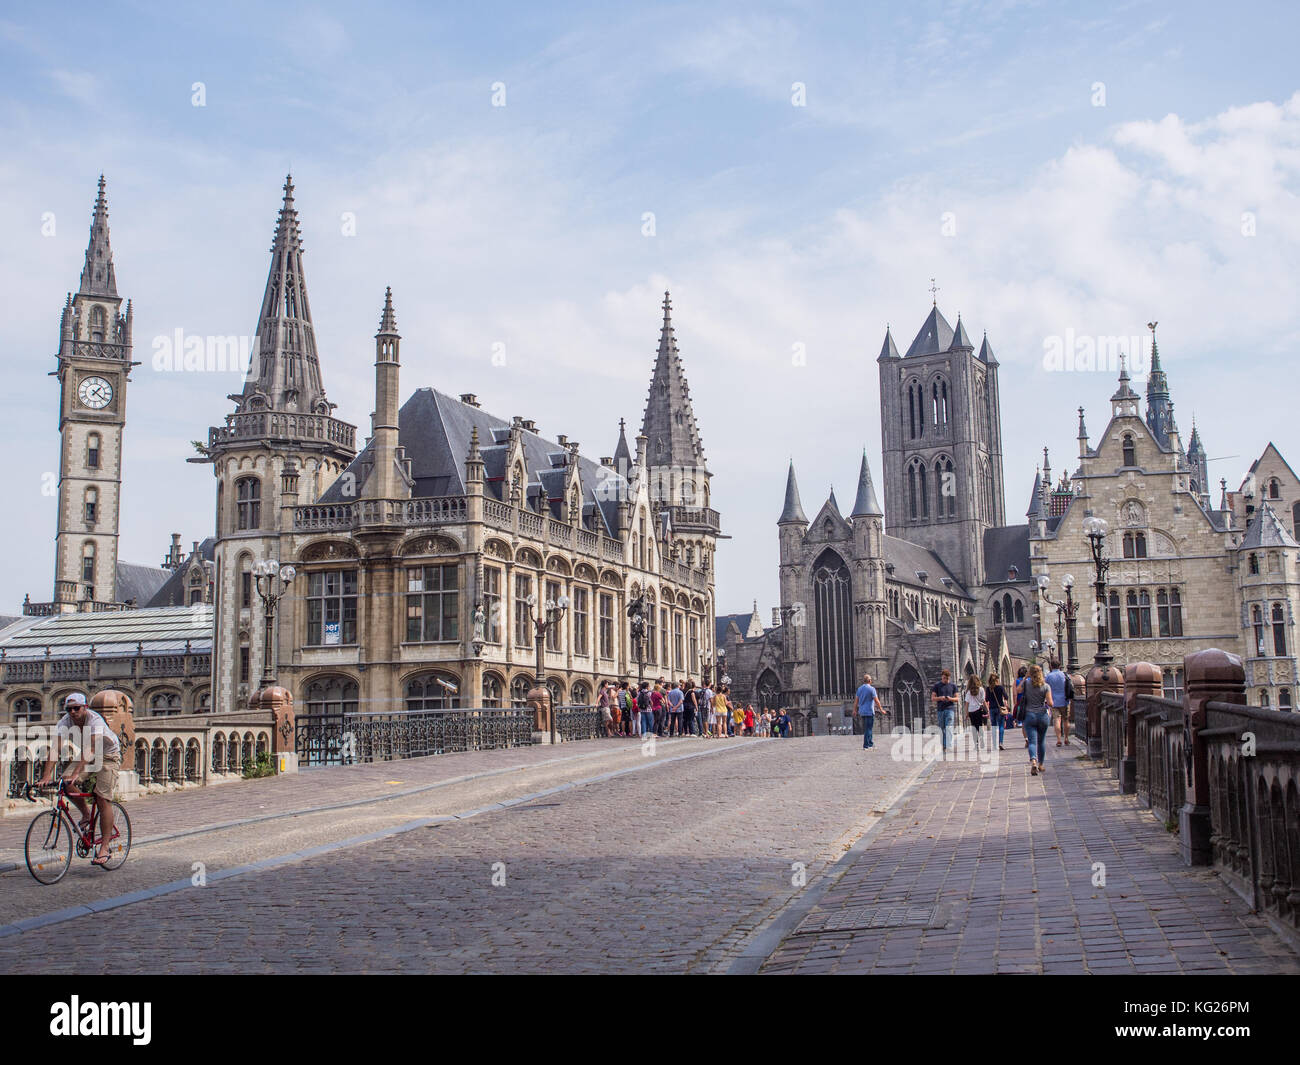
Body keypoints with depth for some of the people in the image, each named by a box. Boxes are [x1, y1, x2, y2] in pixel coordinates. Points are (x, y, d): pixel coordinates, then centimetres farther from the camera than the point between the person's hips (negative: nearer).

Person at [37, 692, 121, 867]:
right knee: (65, 782, -19)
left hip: (108, 756, -6)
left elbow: (90, 749, -43)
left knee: (103, 799, -16)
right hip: (86, 758, 6)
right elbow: (55, 748, -28)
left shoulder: (95, 721, -32)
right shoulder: (65, 722, -17)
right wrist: (46, 775, -40)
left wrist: (76, 773, -55)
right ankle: (86, 815, 6)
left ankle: (104, 847, -11)